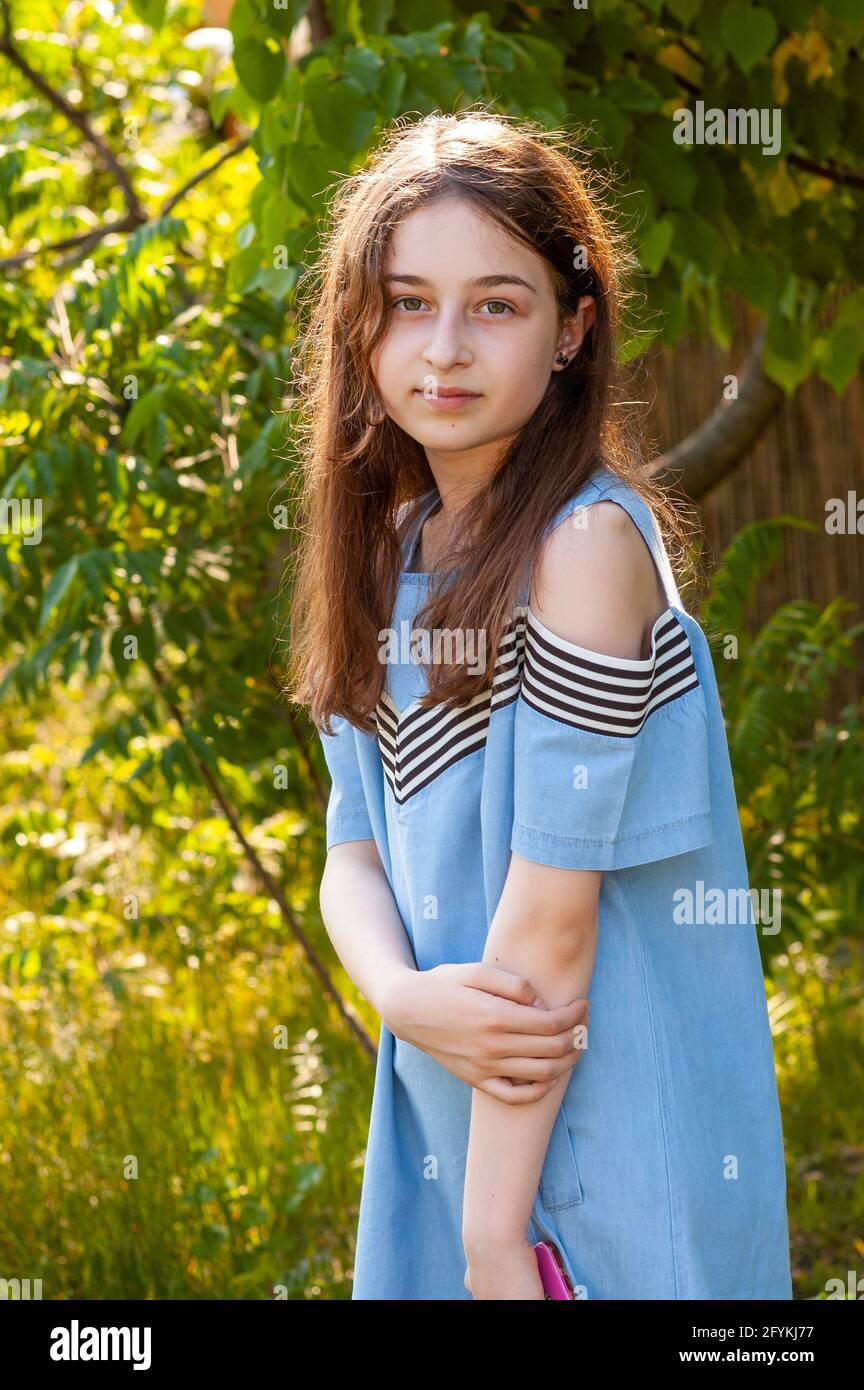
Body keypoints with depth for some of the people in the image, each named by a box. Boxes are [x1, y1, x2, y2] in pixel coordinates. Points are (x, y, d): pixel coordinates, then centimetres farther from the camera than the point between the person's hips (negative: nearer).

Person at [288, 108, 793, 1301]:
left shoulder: (589, 543, -18)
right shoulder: (391, 551, 5)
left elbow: (554, 904, -20)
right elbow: (355, 846, 4)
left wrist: (495, 1225, -19)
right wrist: (405, 994, -17)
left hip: (612, 1134, -7)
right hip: (443, 1113, 7)